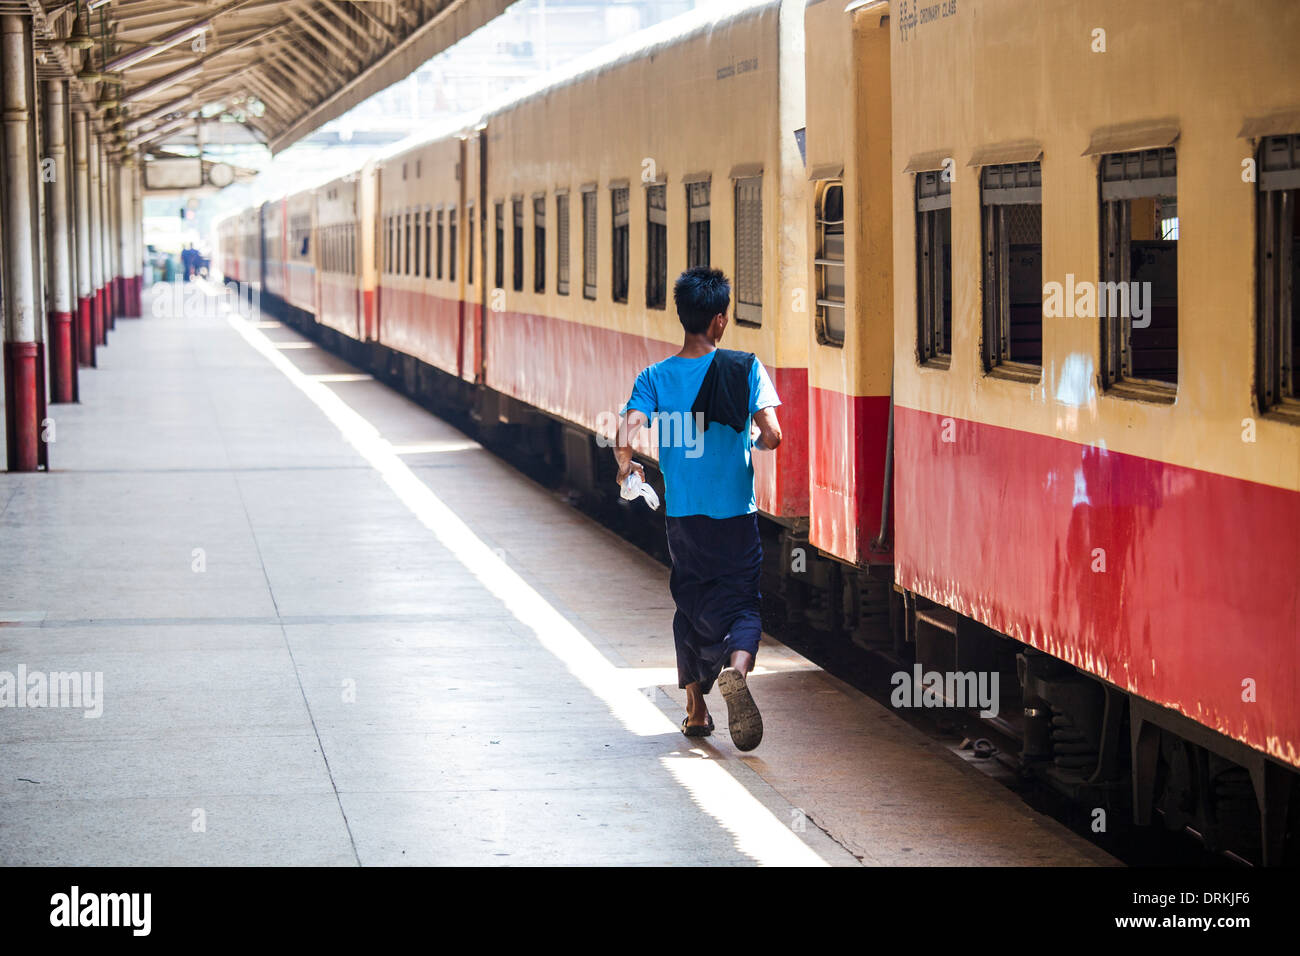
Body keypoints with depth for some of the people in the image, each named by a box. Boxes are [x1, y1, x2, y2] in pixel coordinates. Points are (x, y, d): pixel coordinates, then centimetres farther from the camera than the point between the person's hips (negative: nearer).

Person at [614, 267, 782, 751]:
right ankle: (736, 668, -29)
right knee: (743, 602, 3)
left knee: (692, 605, 18)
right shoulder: (745, 368, -8)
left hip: (682, 515, 2)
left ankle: (695, 707, 23)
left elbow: (625, 438, -17)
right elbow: (771, 435, -15)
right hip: (736, 514, -2)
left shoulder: (655, 377, -4)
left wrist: (627, 468, 5)